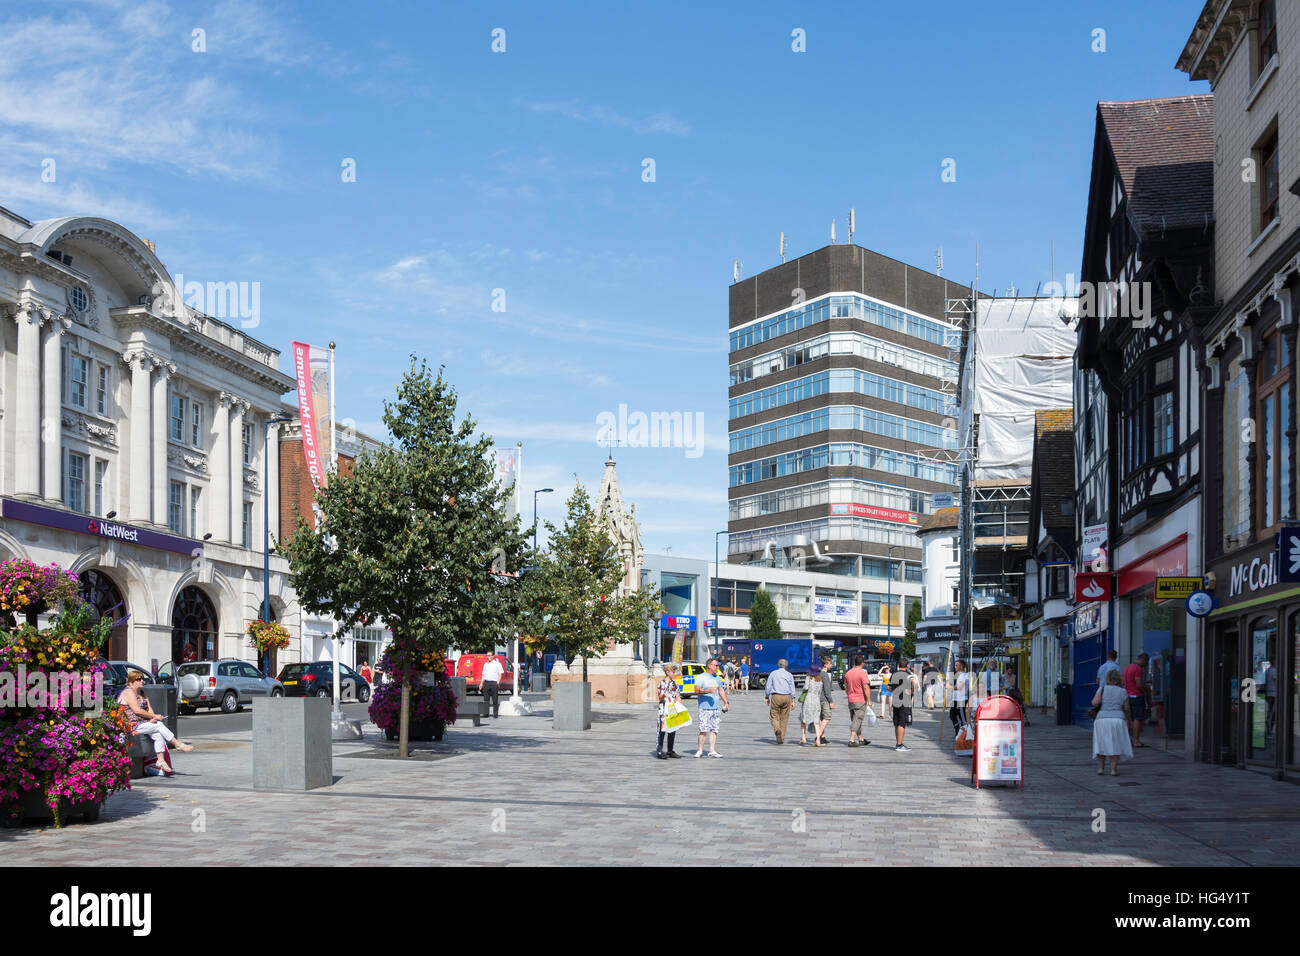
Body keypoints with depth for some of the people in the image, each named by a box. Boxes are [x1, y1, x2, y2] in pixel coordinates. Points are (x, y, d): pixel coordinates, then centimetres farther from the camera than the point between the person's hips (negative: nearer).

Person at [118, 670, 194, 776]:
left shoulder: (141, 694, 20)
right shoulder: (129, 692, -9)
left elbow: (149, 709, 14)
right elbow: (137, 710, -18)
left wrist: (152, 718, -9)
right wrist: (154, 716, -13)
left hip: (143, 723, 8)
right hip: (132, 726, -8)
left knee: (158, 734, -17)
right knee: (159, 725, -20)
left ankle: (161, 760, -20)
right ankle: (179, 745, -12)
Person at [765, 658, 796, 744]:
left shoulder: (773, 674, 4)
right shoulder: (789, 675, 5)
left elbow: (768, 687, 4)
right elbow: (792, 689, 4)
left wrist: (767, 698, 13)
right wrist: (793, 701, 8)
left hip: (775, 696, -1)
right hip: (786, 697, 1)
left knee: (774, 716, 3)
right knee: (784, 718, 8)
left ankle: (777, 730, -26)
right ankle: (782, 738, 8)